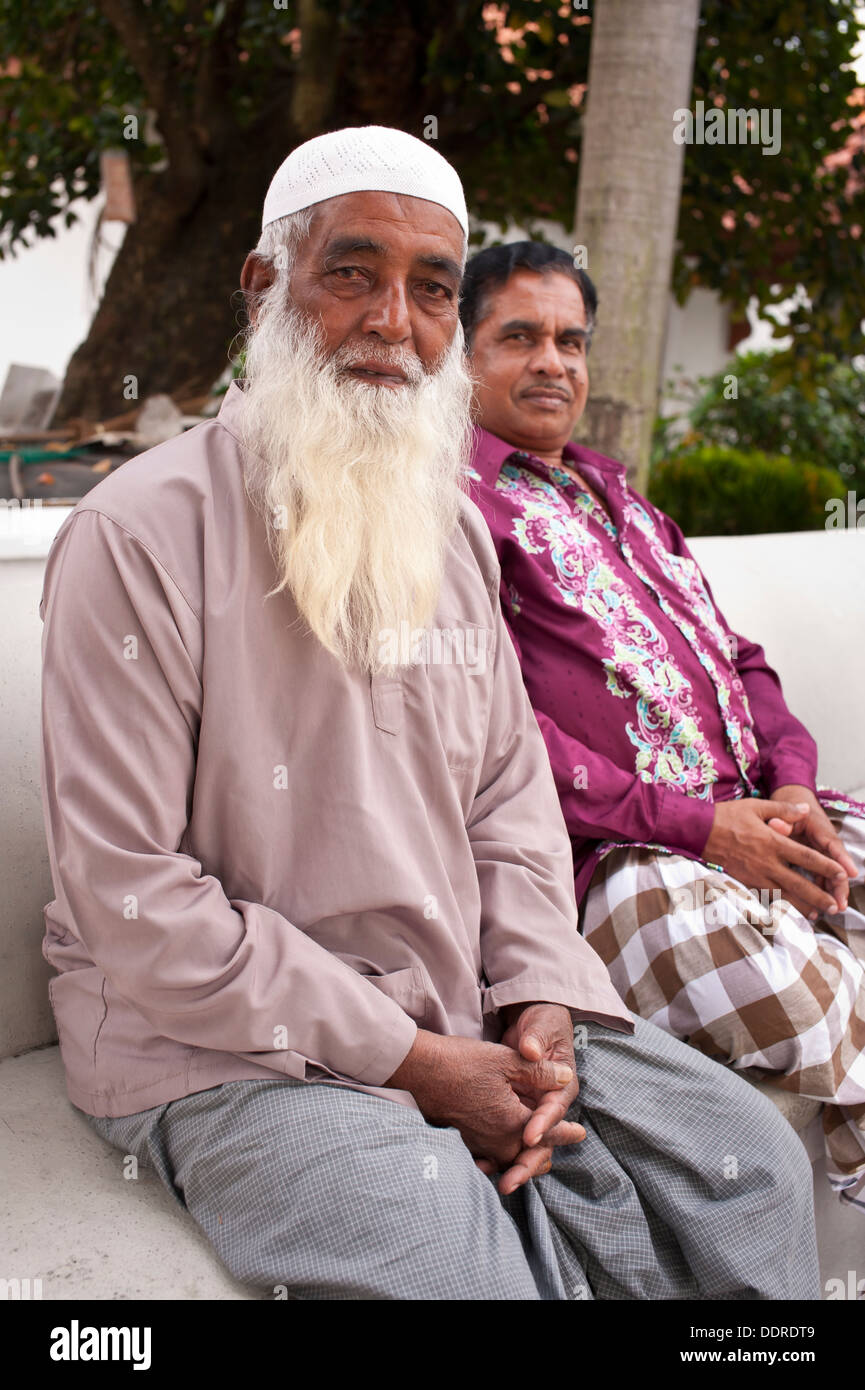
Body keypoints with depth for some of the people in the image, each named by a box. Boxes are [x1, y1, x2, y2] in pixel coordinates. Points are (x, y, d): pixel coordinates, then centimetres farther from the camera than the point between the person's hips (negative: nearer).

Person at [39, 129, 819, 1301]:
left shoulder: (454, 526, 9)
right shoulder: (140, 536, -15)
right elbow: (134, 905, -18)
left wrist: (539, 998, -4)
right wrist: (410, 1060, -17)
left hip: (466, 1017, 7)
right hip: (225, 1050, -6)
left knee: (750, 1162, 2)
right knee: (470, 1266, -29)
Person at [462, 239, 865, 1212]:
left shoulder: (613, 493, 27)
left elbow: (736, 655, 24)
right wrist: (691, 825, -15)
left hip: (756, 814, 8)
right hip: (611, 856, -8)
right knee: (708, 925, -37)